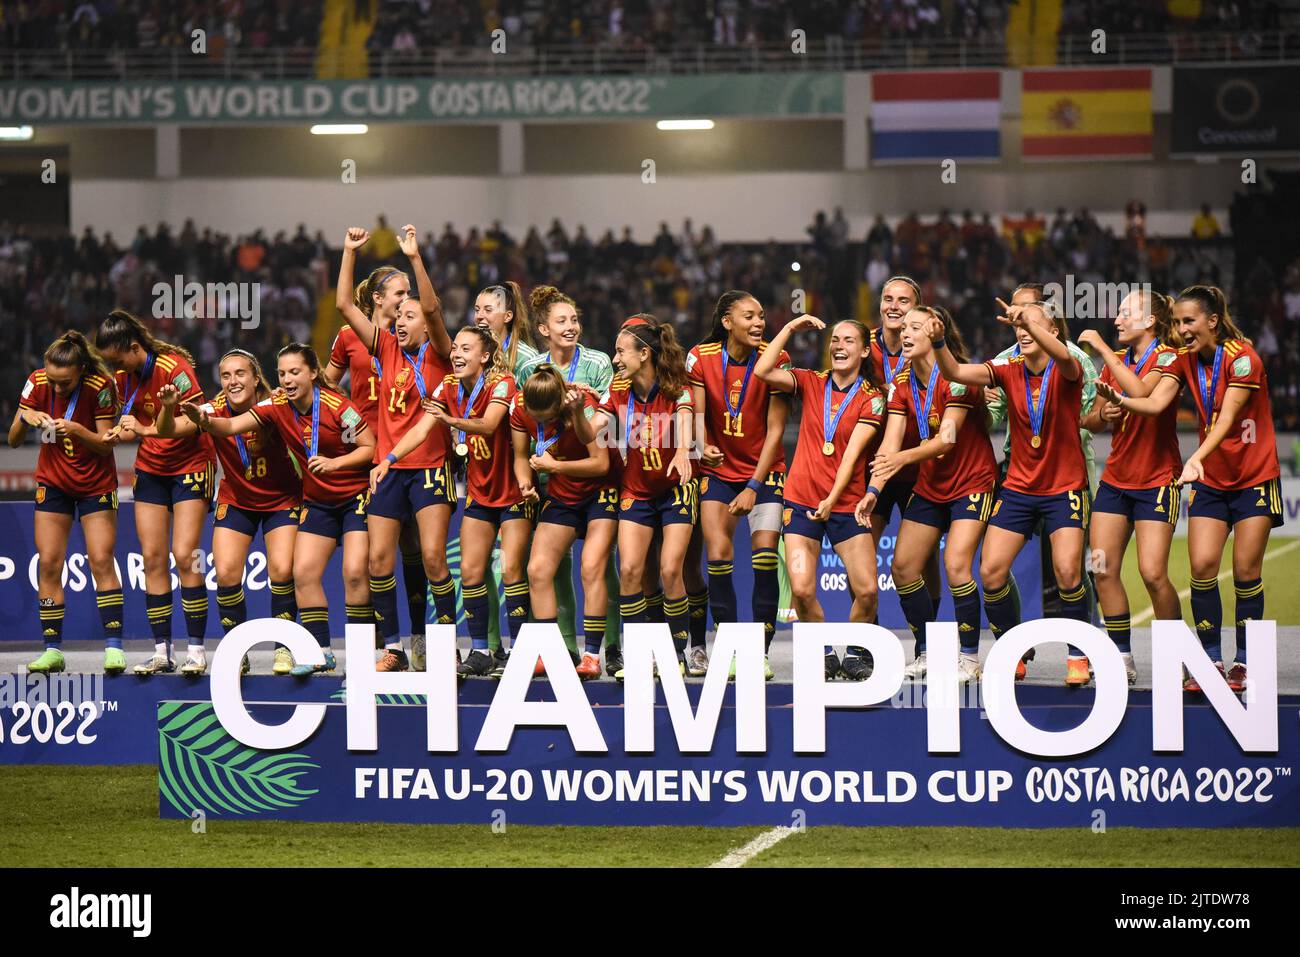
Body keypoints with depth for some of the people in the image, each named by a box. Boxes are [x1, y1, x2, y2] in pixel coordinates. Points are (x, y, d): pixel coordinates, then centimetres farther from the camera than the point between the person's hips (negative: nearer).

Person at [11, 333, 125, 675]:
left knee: (101, 560, -12)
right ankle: (52, 650, 0)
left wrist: (76, 430, -33)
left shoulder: (101, 386, -21)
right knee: (48, 563, -4)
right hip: (53, 481, 3)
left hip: (96, 483, -3)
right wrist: (25, 418, -27)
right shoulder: (37, 382, -13)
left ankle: (113, 647, -11)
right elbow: (13, 441, -6)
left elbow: (106, 445, -16)